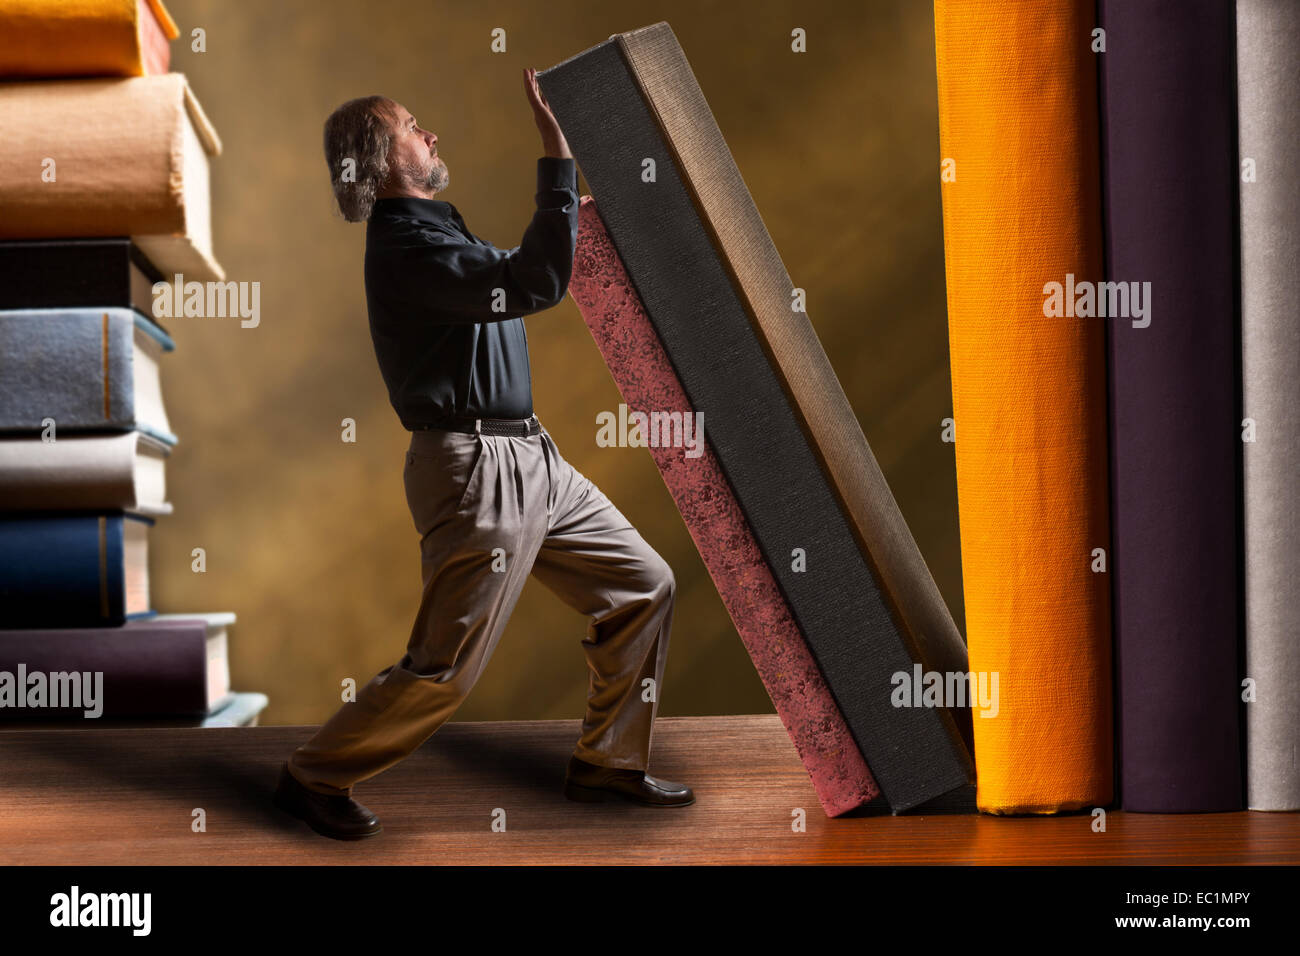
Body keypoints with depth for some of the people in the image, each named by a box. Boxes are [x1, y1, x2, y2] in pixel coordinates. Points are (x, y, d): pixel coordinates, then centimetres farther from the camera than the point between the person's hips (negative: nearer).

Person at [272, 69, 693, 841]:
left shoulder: (435, 230, 16)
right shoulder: (408, 247, -17)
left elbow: (518, 280, 30)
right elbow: (537, 284, -28)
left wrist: (571, 223, 23)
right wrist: (558, 157, -27)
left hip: (531, 457, 10)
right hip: (478, 468, -10)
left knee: (645, 585, 11)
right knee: (446, 668, -5)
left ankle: (608, 765, 22)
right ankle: (315, 778, 16)